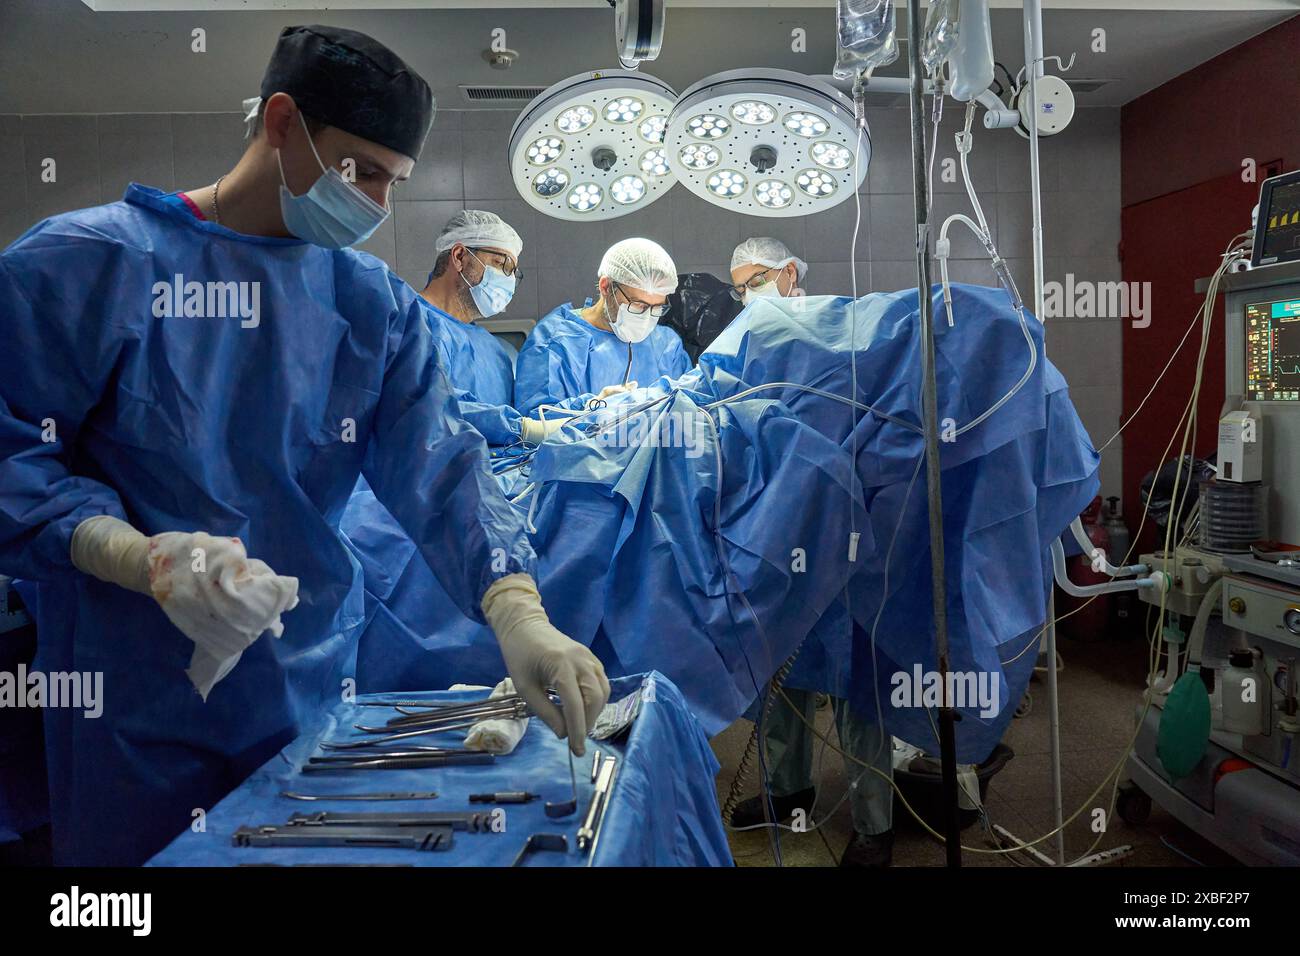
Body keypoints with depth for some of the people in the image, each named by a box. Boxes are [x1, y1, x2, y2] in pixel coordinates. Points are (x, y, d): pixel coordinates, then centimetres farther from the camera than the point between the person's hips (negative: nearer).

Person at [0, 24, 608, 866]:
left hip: (316, 696, 4)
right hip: (138, 707, -3)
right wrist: (144, 559, -26)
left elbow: (442, 468, -8)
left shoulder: (379, 306, 3)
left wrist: (520, 616, -24)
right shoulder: (80, 263, -9)